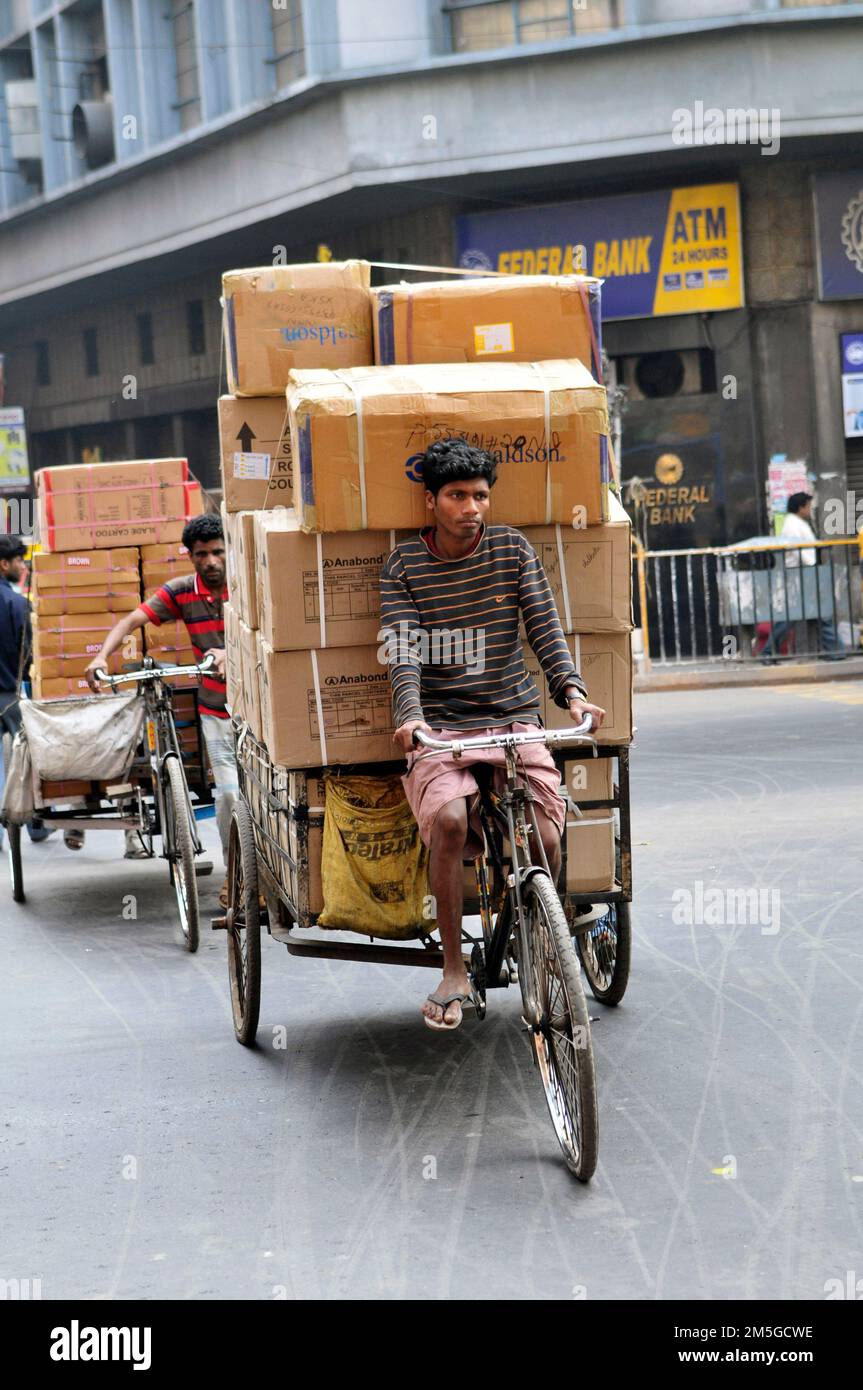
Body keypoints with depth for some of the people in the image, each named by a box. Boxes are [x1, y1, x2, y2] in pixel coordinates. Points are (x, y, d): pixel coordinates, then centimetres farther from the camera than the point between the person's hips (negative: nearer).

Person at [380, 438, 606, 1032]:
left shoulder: (513, 549, 5)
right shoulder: (404, 566, 0)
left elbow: (545, 627, -1)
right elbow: (403, 650, -10)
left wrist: (572, 691, -18)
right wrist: (410, 715, -28)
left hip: (514, 717, 2)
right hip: (440, 727, -2)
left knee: (544, 838, -16)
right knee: (449, 820, -29)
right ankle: (454, 972, -15)